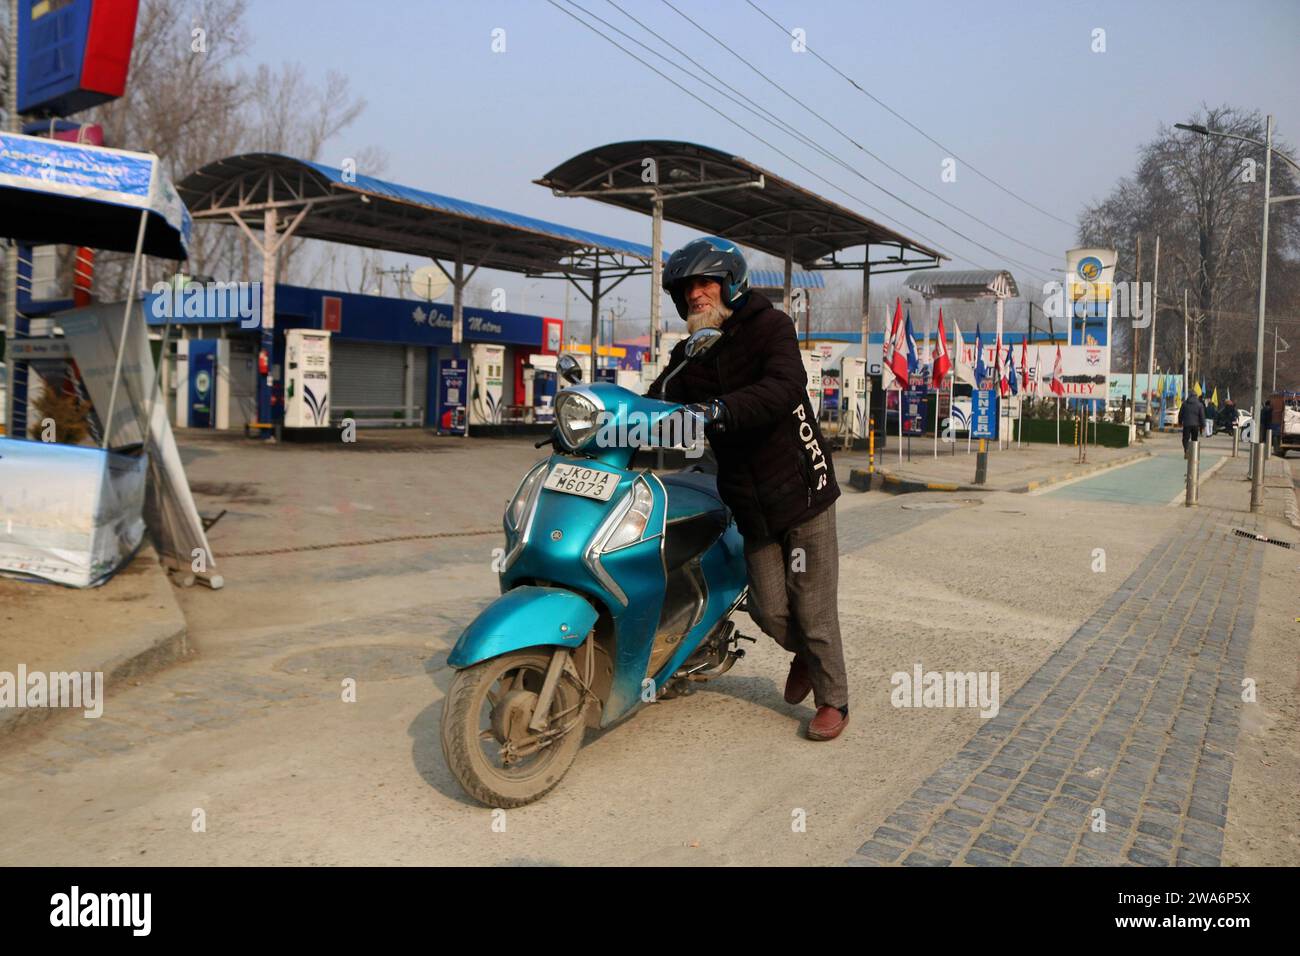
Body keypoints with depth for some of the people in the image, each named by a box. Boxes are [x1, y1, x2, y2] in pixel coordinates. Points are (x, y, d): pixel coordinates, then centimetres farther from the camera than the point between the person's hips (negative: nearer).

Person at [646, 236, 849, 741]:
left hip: (802, 488, -4)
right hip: (750, 503, 5)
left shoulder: (769, 325, -9)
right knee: (769, 609, 6)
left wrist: (721, 410, -42)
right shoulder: (688, 353, 11)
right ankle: (804, 652, 38)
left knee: (813, 605, 2)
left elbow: (785, 386, -27)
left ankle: (833, 699, 22)